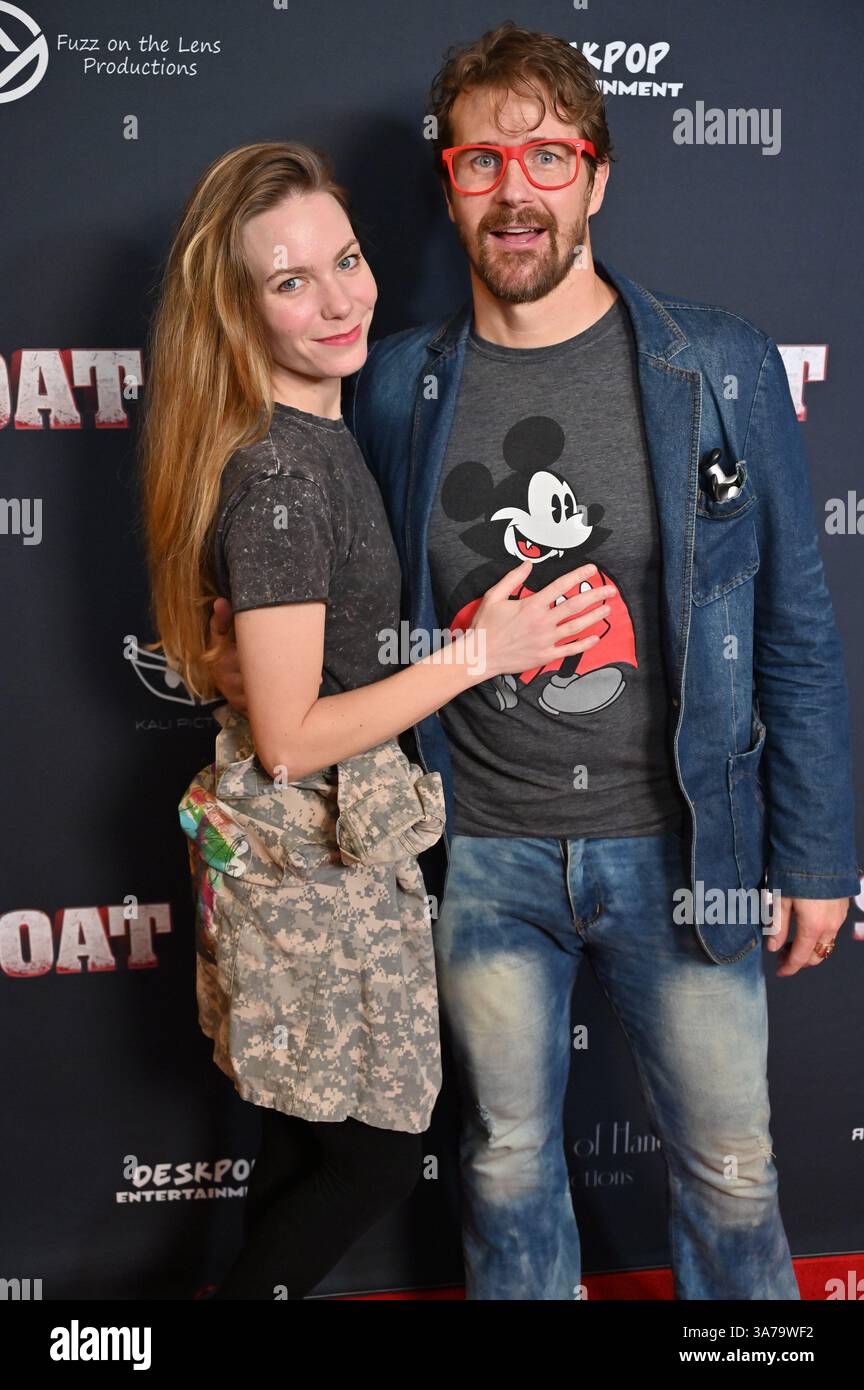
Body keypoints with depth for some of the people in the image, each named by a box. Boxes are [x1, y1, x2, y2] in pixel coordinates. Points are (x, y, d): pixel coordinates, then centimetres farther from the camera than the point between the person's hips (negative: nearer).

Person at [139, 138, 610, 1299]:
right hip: (314, 852, -9)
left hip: (315, 839, 9)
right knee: (382, 1142, 7)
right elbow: (290, 737, -22)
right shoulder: (280, 473, -23)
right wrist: (479, 652, -20)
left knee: (307, 1131, 22)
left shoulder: (314, 435, 6)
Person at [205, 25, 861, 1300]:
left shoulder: (722, 369, -5)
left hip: (680, 846, -1)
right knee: (509, 1159, 18)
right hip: (484, 856, 1)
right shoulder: (395, 387, -1)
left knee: (730, 1166, 15)